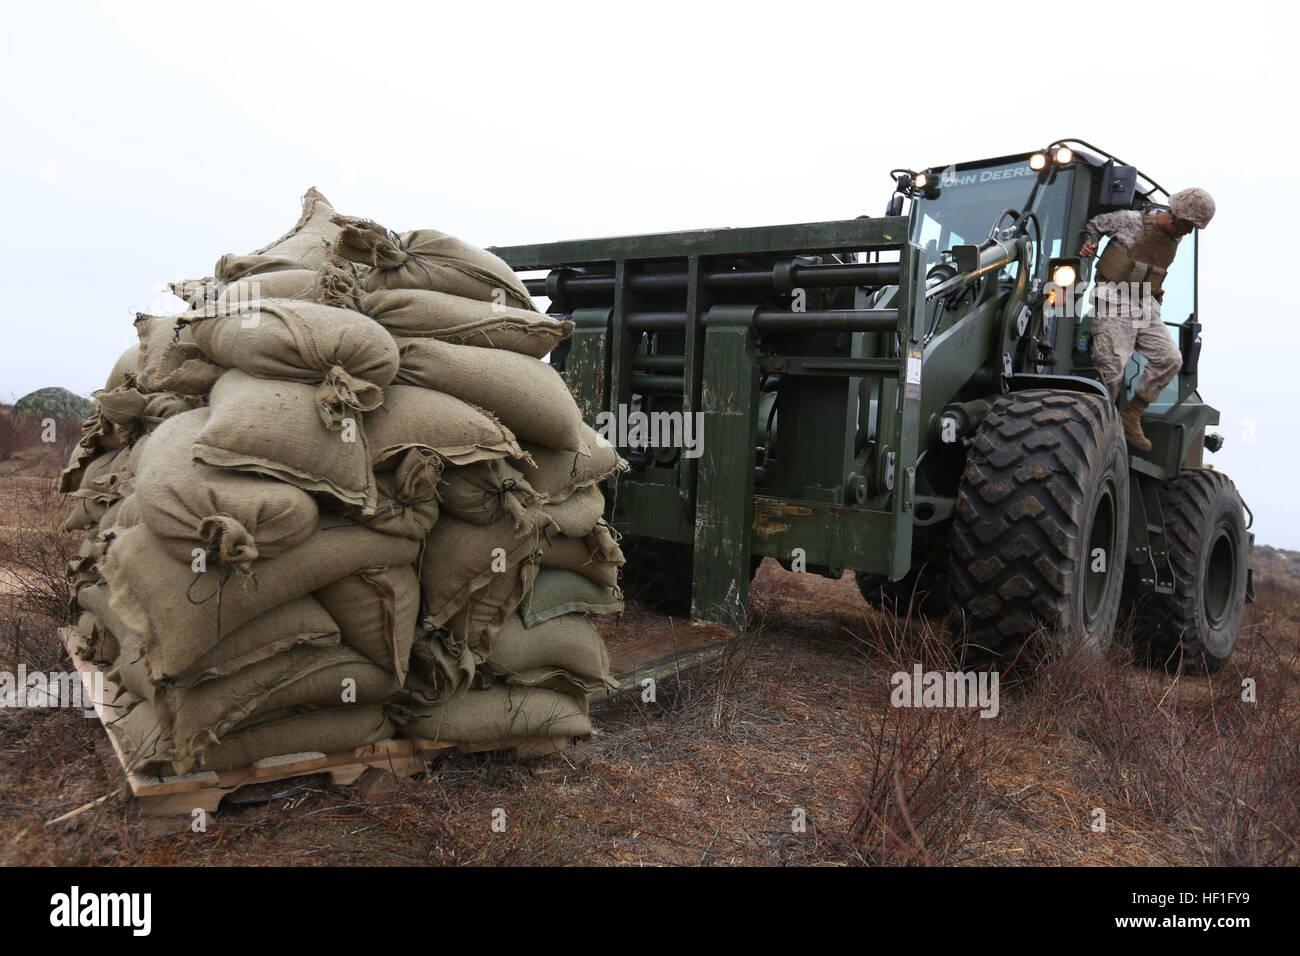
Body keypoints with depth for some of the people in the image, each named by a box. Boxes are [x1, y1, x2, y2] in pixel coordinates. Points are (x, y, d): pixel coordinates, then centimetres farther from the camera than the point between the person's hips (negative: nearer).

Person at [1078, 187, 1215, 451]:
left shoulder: (1174, 240, 12)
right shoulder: (1132, 221, -7)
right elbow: (1094, 224, 5)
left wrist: (1154, 289, 16)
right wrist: (1089, 243, -13)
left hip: (1145, 305, 7)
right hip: (1114, 300, -7)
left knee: (1170, 358, -7)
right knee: (1112, 365, -15)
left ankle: (1131, 415, 2)